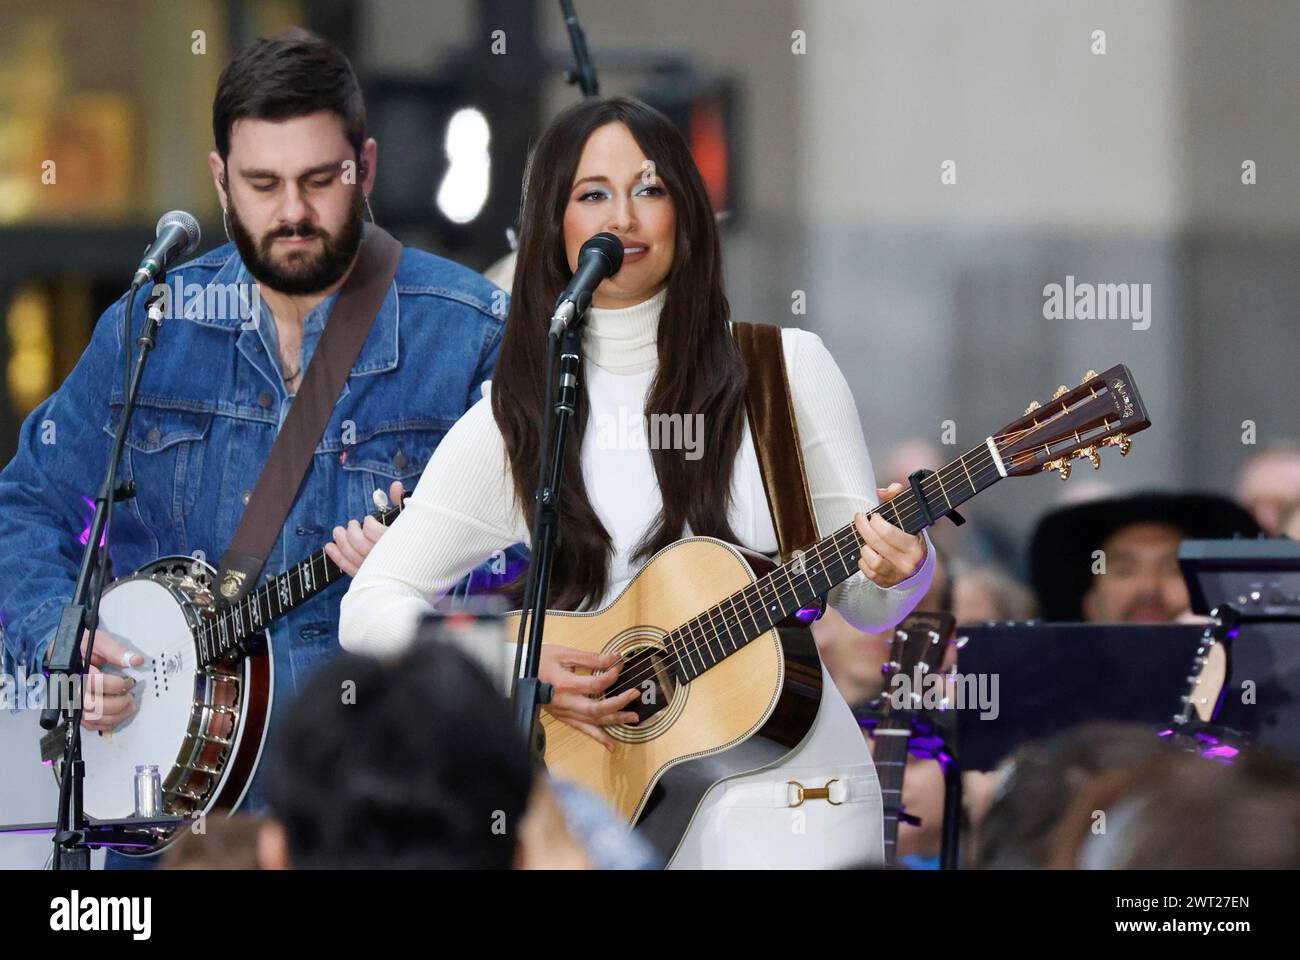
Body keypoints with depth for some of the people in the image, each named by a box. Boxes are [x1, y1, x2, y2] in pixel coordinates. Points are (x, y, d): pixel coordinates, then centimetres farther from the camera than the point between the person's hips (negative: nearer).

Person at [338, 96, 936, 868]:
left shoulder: (785, 369, 3)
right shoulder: (513, 421, 4)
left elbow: (864, 603, 6)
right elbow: (370, 610, 4)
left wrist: (896, 567, -17)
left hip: (791, 784, -2)